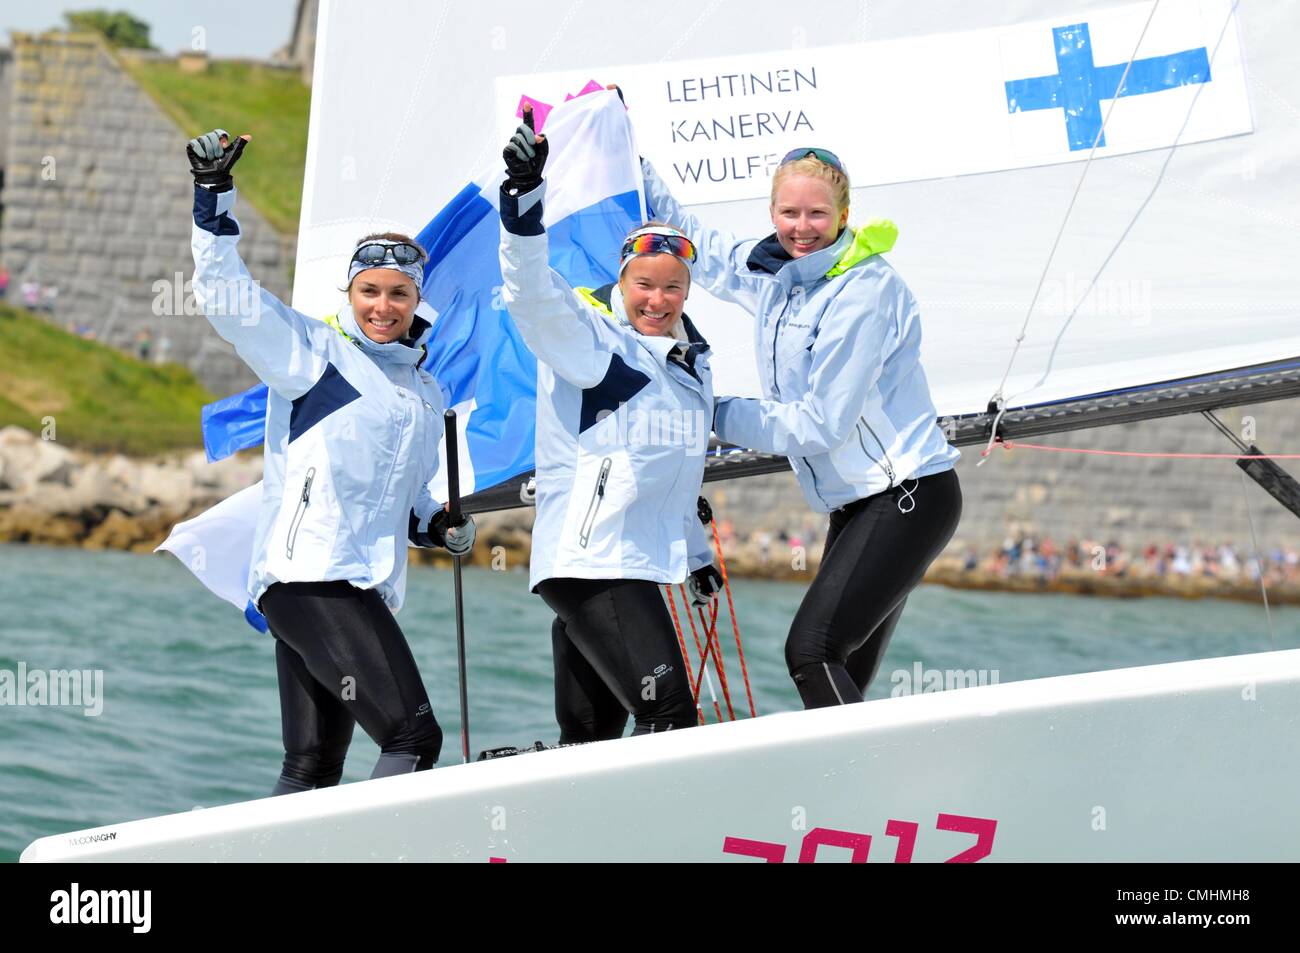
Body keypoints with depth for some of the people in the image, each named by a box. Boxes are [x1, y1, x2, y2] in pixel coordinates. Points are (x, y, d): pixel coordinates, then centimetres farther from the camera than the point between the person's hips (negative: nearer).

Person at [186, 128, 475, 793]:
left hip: (363, 588, 8)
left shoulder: (426, 395, 24)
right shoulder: (311, 351, 3)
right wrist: (214, 194, -14)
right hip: (308, 575, -8)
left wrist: (435, 524, 15)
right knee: (413, 736, -18)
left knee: (313, 767, 3)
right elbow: (224, 292, -6)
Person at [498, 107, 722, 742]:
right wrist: (524, 195, -37)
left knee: (592, 739, 7)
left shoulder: (690, 361, 20)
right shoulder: (591, 339, -4)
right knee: (668, 710, -19)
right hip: (588, 563, -8)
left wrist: (697, 553, 35)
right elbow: (533, 294, -23)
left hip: (638, 565, 8)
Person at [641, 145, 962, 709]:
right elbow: (689, 243, 28)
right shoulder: (772, 273, 8)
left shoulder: (863, 291, -17)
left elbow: (822, 423, -17)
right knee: (841, 683, 2)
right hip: (854, 507, 9)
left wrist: (718, 414, -9)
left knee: (811, 652, -21)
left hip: (909, 500, -9)